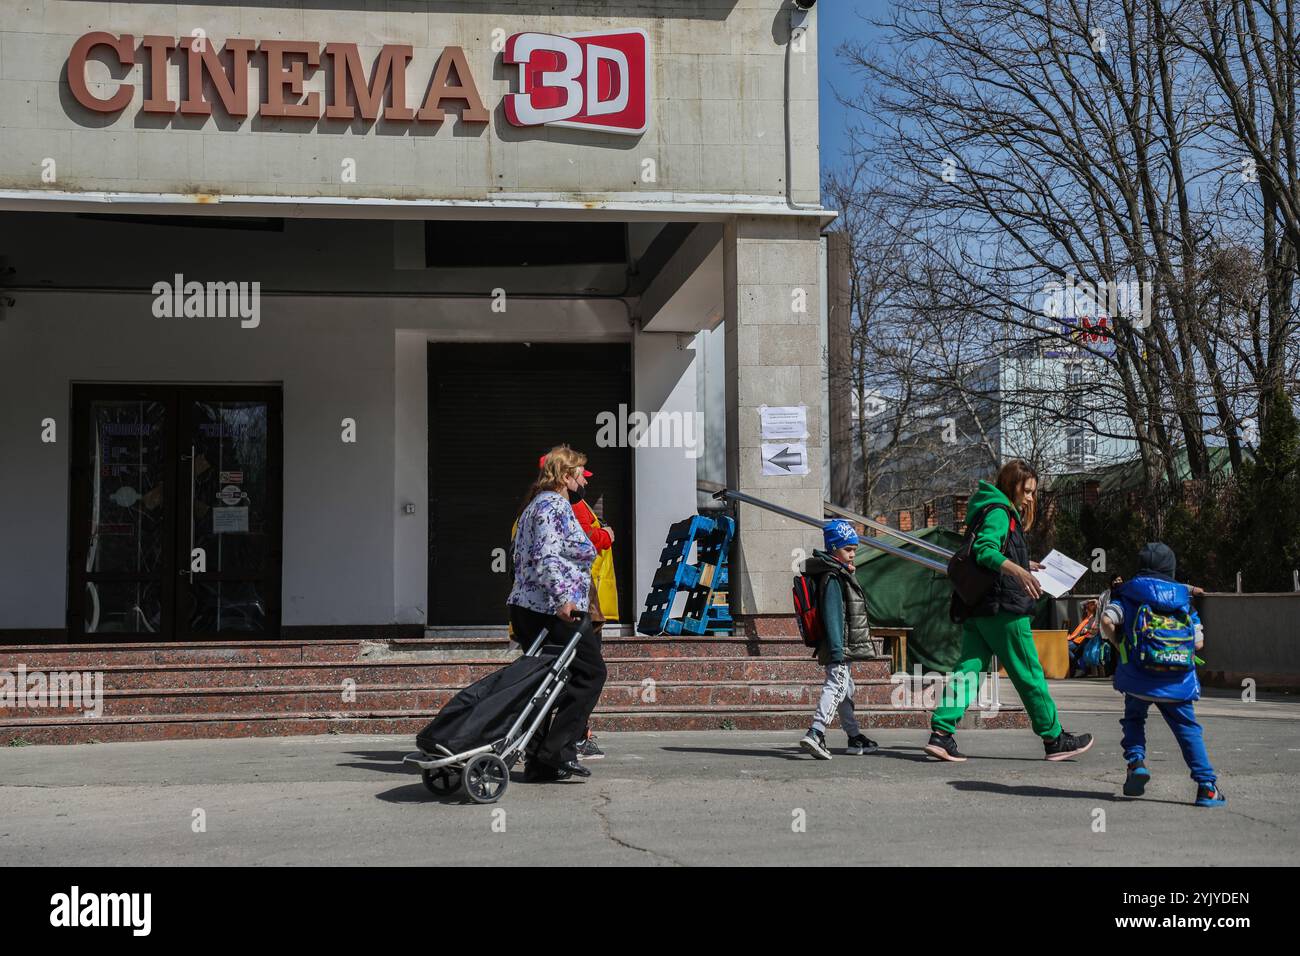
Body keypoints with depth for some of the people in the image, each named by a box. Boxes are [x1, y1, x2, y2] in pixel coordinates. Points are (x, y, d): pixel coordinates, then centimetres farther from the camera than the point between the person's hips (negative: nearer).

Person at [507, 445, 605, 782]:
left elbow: (520, 556, 26)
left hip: (525, 608, 10)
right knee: (591, 672, -3)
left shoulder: (534, 506, 21)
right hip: (555, 612, -10)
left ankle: (538, 760, 11)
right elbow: (546, 557, -22)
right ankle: (557, 750, -9)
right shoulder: (555, 505, -10)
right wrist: (562, 597, -30)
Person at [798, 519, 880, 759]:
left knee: (845, 688, 18)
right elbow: (832, 616, -22)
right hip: (839, 647, -11)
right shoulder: (832, 579, -15)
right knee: (837, 685, -20)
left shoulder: (842, 575, 18)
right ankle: (815, 734, -32)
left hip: (842, 648, 11)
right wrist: (837, 650, -27)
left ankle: (856, 738, 31)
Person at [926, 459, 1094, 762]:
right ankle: (1054, 739, 9)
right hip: (1002, 609, -9)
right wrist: (1017, 570, -37)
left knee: (968, 668, 2)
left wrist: (1024, 565, 32)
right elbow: (984, 550, -25)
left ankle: (941, 733, -9)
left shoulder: (989, 510, 21)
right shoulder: (999, 512, -9)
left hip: (975, 609, 9)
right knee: (1030, 675, 0)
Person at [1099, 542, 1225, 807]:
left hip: (1138, 678, -1)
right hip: (1178, 682, 1)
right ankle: (1207, 787, 3)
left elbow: (1106, 620, -11)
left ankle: (1136, 761, 0)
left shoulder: (1128, 596, 7)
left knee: (1134, 718, 23)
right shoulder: (1184, 599, 12)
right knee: (1188, 729, 9)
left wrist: (1119, 644, 6)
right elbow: (1199, 642, 7)